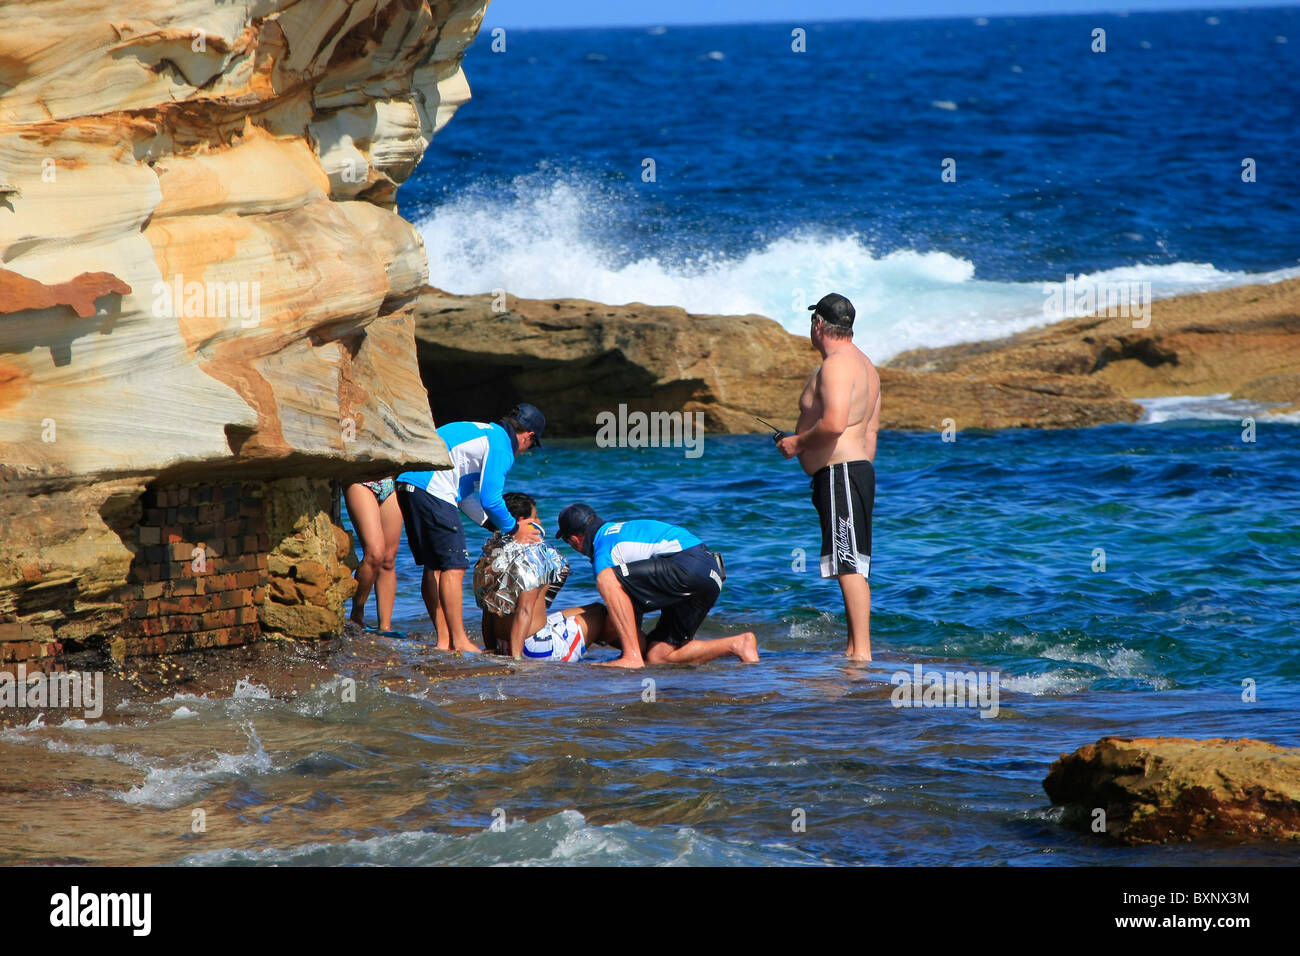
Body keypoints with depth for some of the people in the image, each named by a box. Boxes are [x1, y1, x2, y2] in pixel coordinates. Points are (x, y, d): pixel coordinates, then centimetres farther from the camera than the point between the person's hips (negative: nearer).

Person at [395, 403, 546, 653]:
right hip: (431, 490, -10)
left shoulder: (486, 433, 27)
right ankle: (459, 641, -8)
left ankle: (444, 641, 12)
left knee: (434, 567, 11)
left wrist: (496, 526, 30)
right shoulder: (501, 446, -3)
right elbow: (490, 500, -7)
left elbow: (465, 495, 31)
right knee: (453, 565, -7)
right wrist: (513, 530, 9)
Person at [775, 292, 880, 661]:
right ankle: (855, 648, 15)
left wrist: (797, 442, -11)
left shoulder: (836, 365, -13)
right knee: (850, 566, 13)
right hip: (860, 467, 11)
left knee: (849, 565, -13)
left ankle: (861, 651, -17)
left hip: (839, 473, -11)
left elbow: (834, 424, -26)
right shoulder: (864, 365, 20)